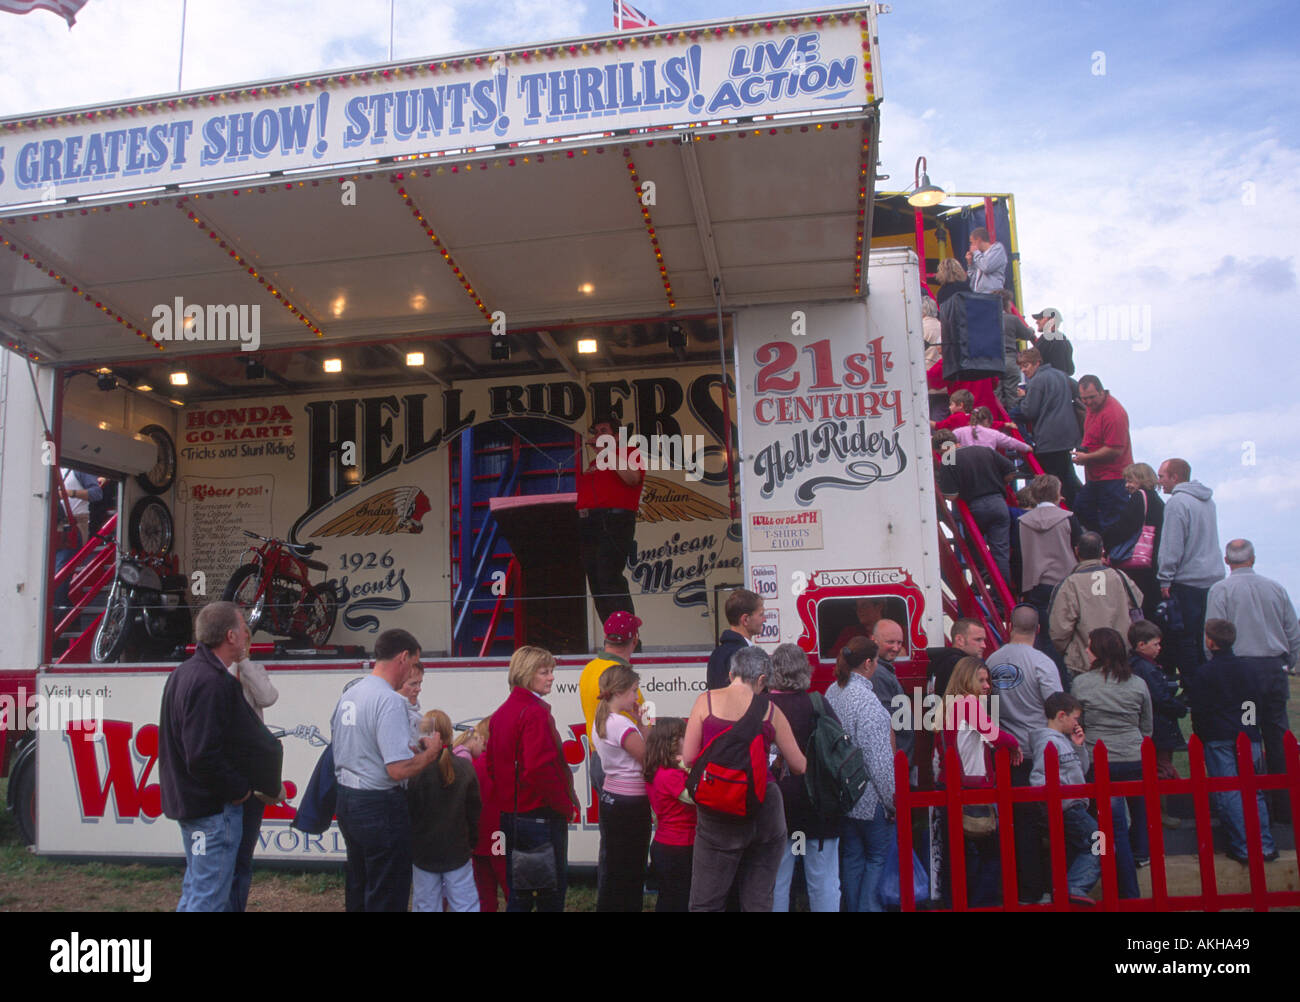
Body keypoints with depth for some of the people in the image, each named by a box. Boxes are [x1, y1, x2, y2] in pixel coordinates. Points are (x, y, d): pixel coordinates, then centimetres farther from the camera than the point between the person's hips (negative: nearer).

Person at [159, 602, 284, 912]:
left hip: (189, 801, 10)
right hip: (214, 806, -10)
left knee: (194, 891, 21)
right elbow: (203, 756, -28)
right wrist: (240, 789, -14)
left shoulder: (184, 673, 10)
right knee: (209, 899, -1)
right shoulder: (212, 682, -22)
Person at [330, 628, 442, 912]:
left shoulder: (347, 695, 8)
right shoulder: (390, 701, -20)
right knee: (387, 899, 3)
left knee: (357, 891, 21)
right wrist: (431, 752, -8)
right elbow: (399, 770, -25)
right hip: (381, 807, -9)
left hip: (346, 801, 9)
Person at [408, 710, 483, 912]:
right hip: (457, 851, 1)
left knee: (426, 905, 11)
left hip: (422, 854, -1)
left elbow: (406, 813, -10)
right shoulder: (464, 767, -7)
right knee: (465, 904, 10)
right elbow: (474, 810, 1)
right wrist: (471, 841, 15)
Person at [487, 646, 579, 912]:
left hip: (509, 811, 9)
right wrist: (566, 805, -14)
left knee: (518, 894, 16)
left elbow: (491, 764, 16)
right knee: (552, 892, 2)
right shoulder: (535, 712, -17)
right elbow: (540, 768, -25)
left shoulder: (501, 712, 11)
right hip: (540, 816, -9)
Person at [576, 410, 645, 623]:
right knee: (595, 581, 2)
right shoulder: (593, 462, 28)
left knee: (609, 578, -19)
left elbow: (632, 478, -11)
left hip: (614, 521, -7)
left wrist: (606, 451, -7)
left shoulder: (629, 453, 10)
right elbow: (582, 491, 27)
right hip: (587, 523, 8)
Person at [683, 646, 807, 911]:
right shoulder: (770, 710, 2)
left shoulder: (706, 700, -2)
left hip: (719, 812, -2)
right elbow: (799, 766, 8)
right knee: (758, 900, 14)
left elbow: (689, 757, -3)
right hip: (766, 808, 2)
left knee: (705, 902, 7)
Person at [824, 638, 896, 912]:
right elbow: (877, 759, -20)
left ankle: (852, 907, 22)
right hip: (869, 796, -7)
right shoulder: (866, 699, -20)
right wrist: (893, 800, -12)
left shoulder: (832, 692, 4)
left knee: (852, 856, 15)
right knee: (879, 856, 6)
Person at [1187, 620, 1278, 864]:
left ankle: (1243, 848, -5)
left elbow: (1198, 710, -4)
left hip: (1218, 740, -5)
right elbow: (1257, 705, 17)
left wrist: (1201, 739, 6)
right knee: (1254, 792, 9)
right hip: (1249, 737, 5)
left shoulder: (1201, 673, -5)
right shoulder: (1248, 671, 11)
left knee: (1228, 794, -3)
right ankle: (1265, 845, 6)